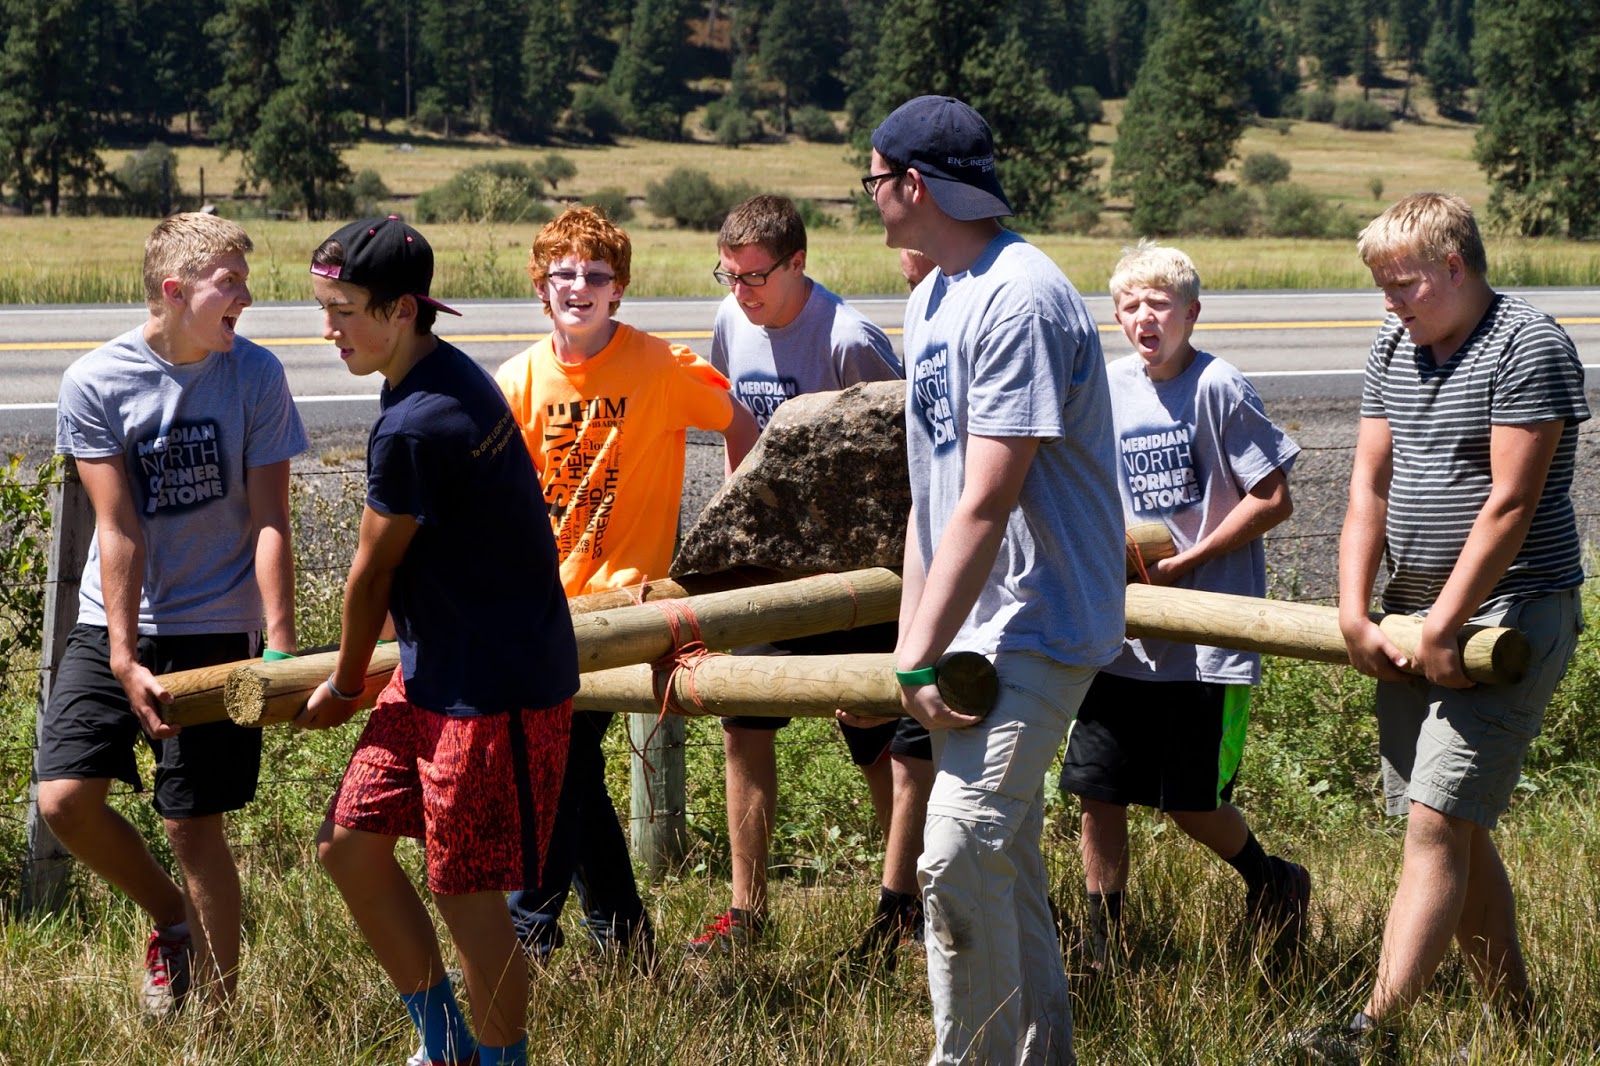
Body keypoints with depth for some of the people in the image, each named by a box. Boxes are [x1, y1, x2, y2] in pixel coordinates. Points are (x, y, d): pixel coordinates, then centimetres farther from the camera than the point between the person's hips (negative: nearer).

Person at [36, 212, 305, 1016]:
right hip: (112, 625, 1)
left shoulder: (255, 375, -7)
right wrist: (124, 661, -16)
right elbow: (118, 531, -11)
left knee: (193, 828, -3)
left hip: (214, 630, -1)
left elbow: (270, 524, -7)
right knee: (65, 800, -7)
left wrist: (281, 647, -15)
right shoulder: (93, 383, -8)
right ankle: (170, 918, 21)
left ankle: (217, 1015, 11)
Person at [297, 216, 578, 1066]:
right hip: (436, 675, 10)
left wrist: (345, 686, 7)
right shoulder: (450, 375, 7)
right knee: (349, 844, 12)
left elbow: (370, 574, -9)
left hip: (492, 692, -10)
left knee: (468, 897, 0)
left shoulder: (413, 428, -24)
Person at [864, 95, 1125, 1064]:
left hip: (1035, 624, -10)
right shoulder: (933, 296, 12)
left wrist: (922, 660, -21)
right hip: (972, 623, 10)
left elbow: (986, 503, -23)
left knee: (958, 856, -16)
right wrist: (910, 640, 13)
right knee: (1006, 856, 16)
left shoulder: (1020, 300, -20)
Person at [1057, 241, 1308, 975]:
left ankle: (1272, 883, 30)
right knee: (1097, 792, 2)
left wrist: (1181, 564, -12)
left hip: (1207, 633, -5)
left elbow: (1274, 500, -10)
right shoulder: (1109, 389, 6)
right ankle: (1101, 953, 15)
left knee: (1190, 802, 1)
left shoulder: (1219, 388, -10)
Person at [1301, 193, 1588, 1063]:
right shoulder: (1393, 350, 13)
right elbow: (1369, 487, 10)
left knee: (1437, 821, -14)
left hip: (1508, 611, -8)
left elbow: (1509, 504, -17)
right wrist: (1354, 614, -1)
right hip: (1415, 614, 8)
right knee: (1458, 829, 10)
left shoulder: (1529, 347, -12)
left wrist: (1443, 629, -17)